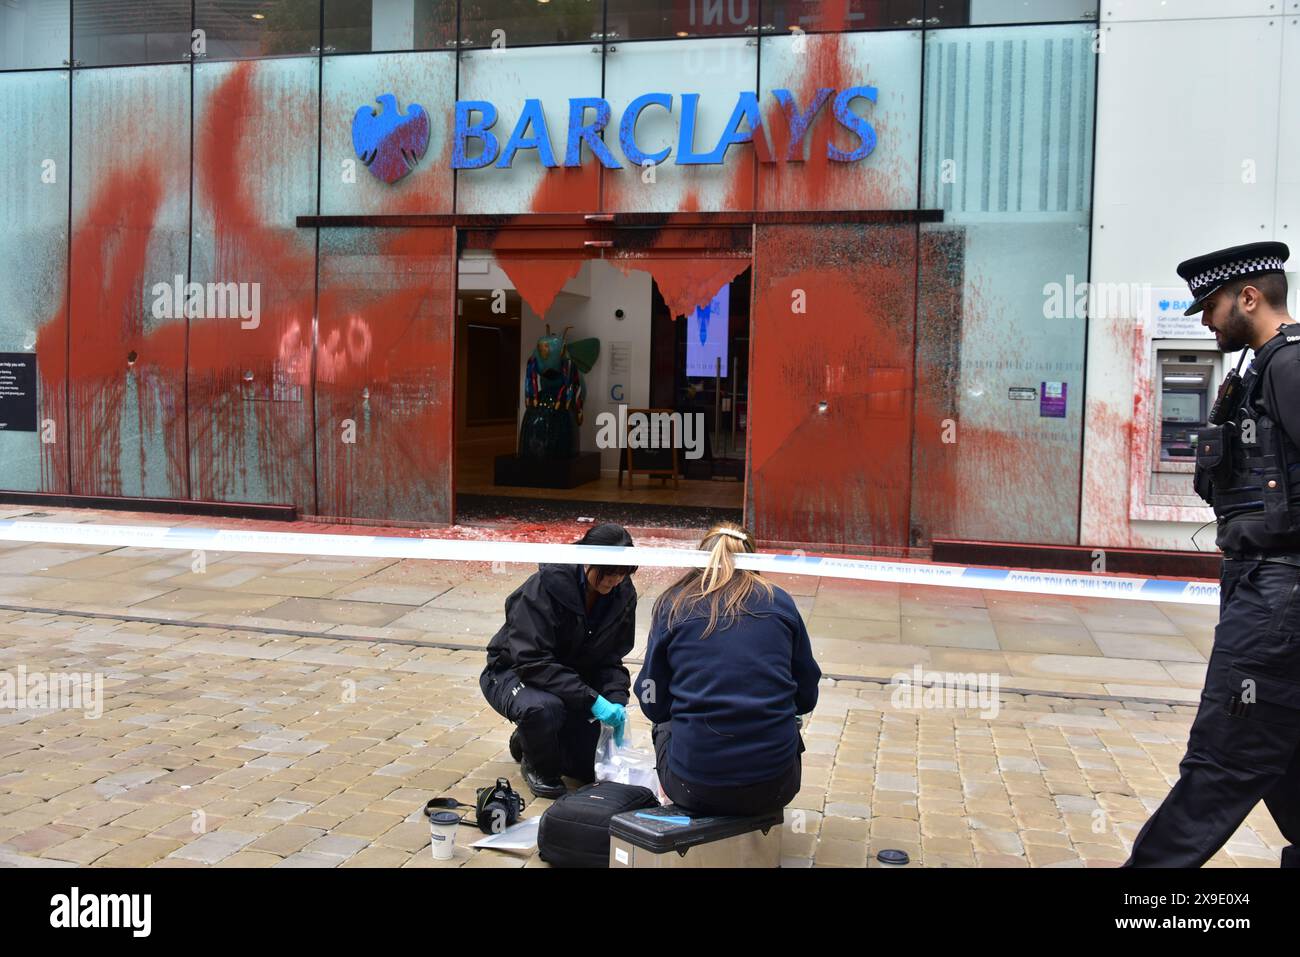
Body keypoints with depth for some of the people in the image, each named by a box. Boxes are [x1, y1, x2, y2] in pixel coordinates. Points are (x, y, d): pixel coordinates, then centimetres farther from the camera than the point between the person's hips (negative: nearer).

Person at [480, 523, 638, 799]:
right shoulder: (545, 588, -28)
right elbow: (532, 661, -33)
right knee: (543, 707, -40)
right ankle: (539, 767, -4)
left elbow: (610, 660, -2)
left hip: (573, 679, 6)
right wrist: (592, 700, -39)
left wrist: (616, 701, -22)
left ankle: (529, 740, 24)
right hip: (514, 673, -5)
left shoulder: (622, 594, -10)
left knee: (595, 764, -6)